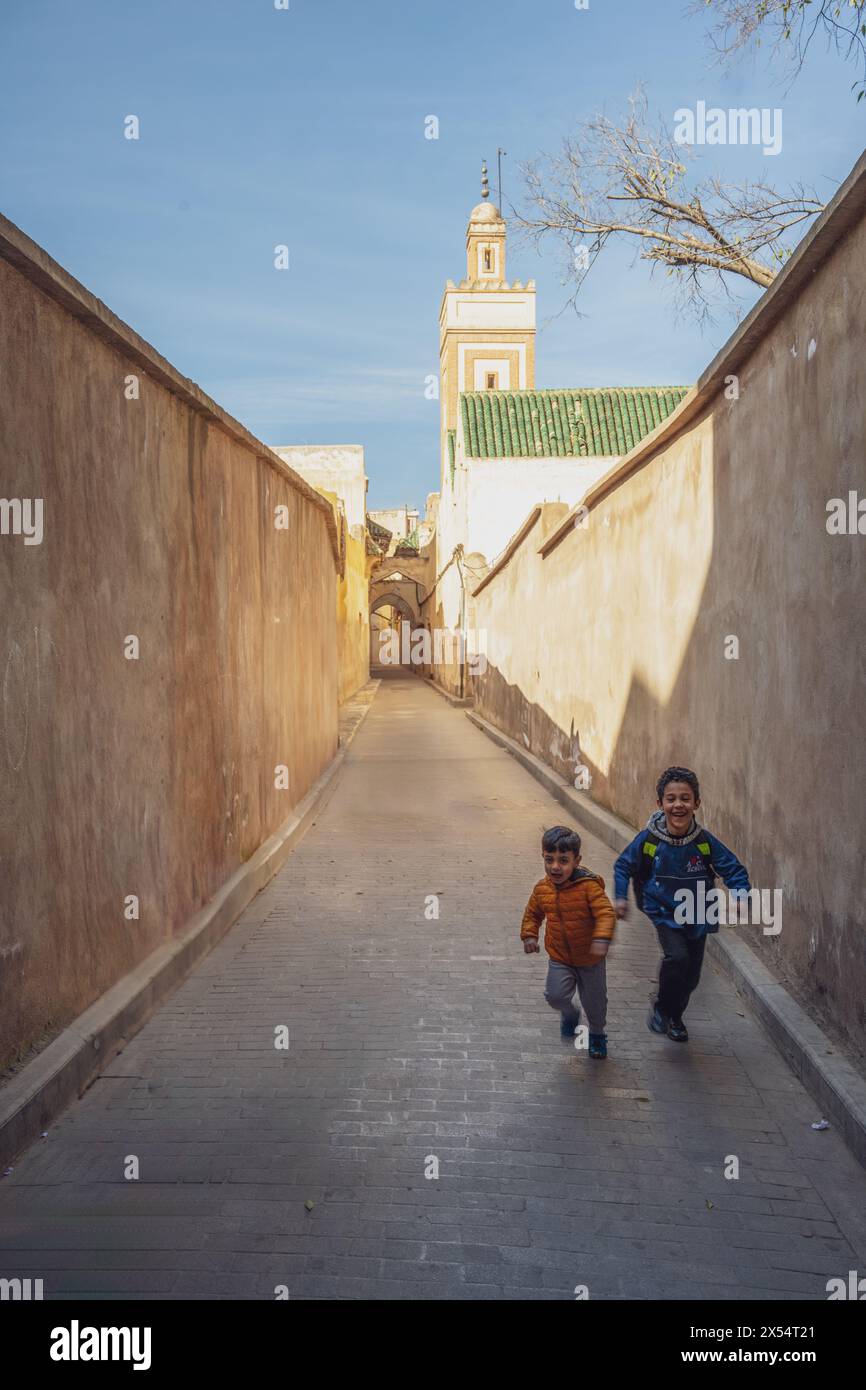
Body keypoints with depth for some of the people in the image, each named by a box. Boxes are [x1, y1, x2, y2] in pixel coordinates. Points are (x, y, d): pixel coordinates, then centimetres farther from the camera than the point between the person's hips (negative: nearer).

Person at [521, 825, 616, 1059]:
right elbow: (532, 914, 9)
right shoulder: (542, 889, -8)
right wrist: (529, 935, -3)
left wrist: (602, 939, -39)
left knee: (595, 1001, 13)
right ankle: (569, 1014, 24)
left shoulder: (589, 886, -23)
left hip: (590, 958, -2)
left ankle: (597, 1034, 44)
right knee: (555, 995, -12)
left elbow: (605, 913, -27)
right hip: (559, 958, 2)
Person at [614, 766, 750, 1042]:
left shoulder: (705, 842, -14)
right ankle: (661, 1008, 2)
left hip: (697, 917, 2)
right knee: (677, 957, -25)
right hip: (665, 914, -2)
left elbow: (733, 869, -4)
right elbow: (623, 866, 0)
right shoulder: (648, 840, -15)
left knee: (691, 975, 11)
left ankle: (674, 1017, 40)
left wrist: (740, 893, -21)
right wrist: (621, 897, -11)